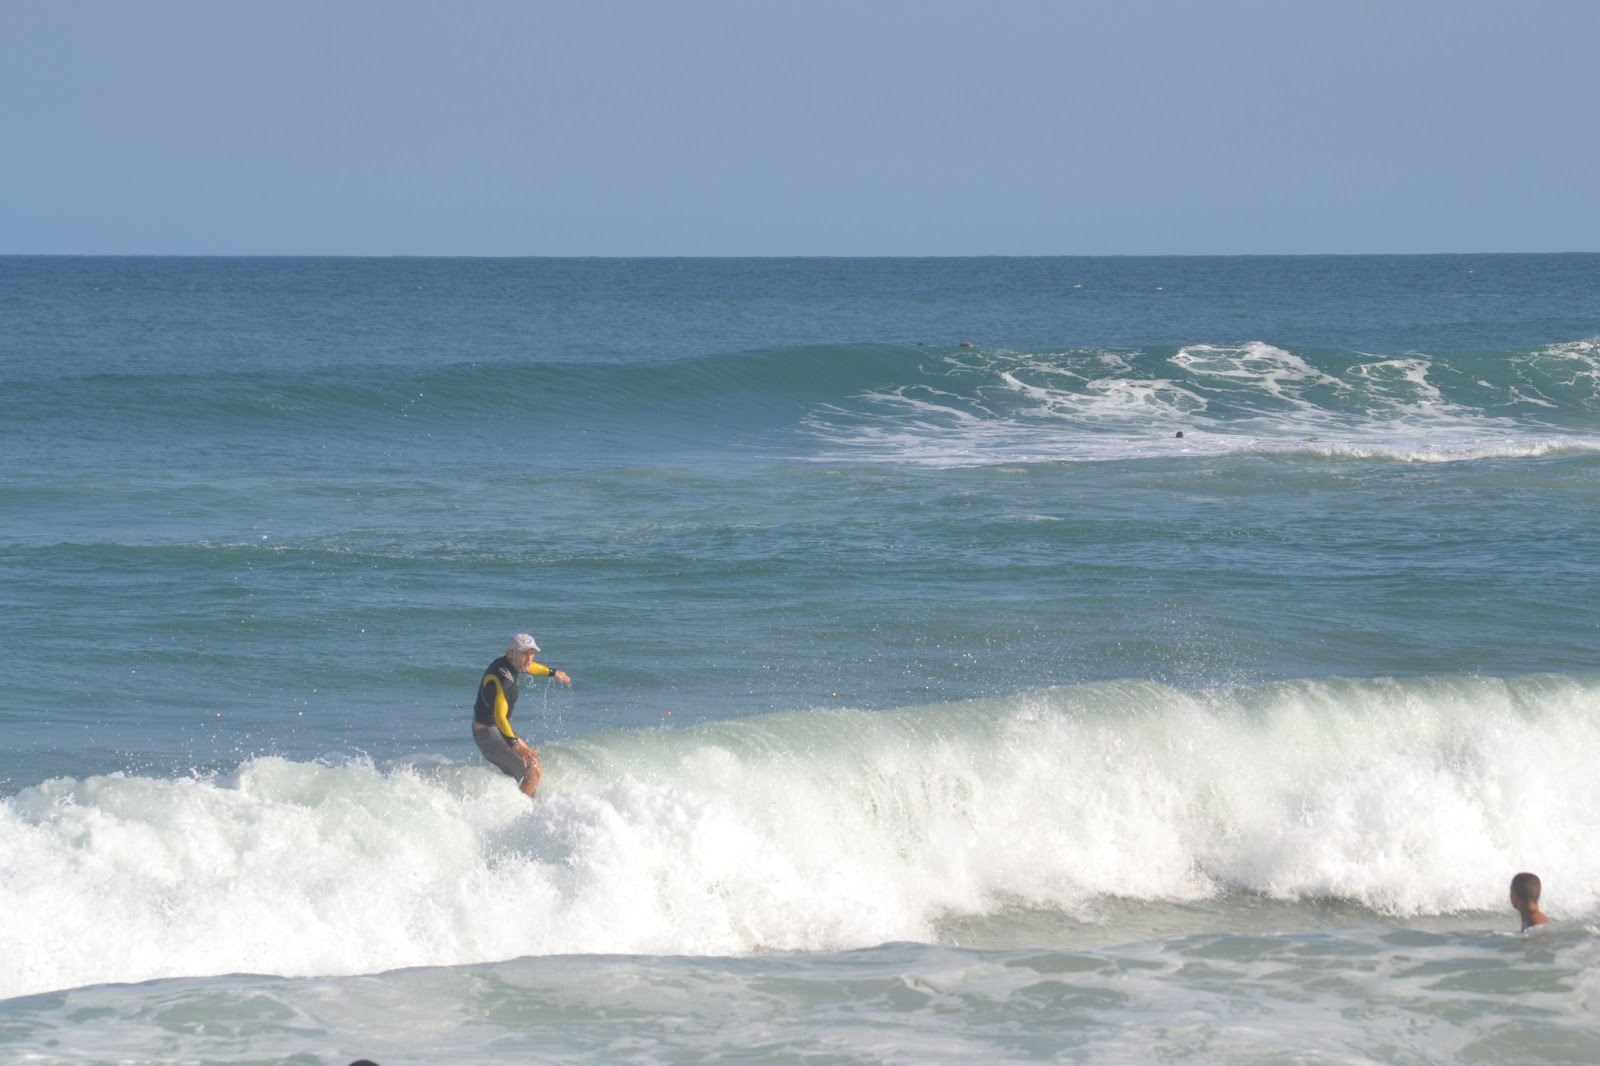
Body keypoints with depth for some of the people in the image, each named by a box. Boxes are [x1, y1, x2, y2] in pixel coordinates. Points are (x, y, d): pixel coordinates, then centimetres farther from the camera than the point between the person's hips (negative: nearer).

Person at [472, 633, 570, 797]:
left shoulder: (510, 664, 2)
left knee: (532, 758, 27)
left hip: (497, 729, 11)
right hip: (488, 734, -11)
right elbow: (500, 716, -39)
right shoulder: (501, 678, -28)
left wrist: (553, 672, 45)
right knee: (533, 771, -19)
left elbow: (529, 667, 28)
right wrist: (515, 744, -51)